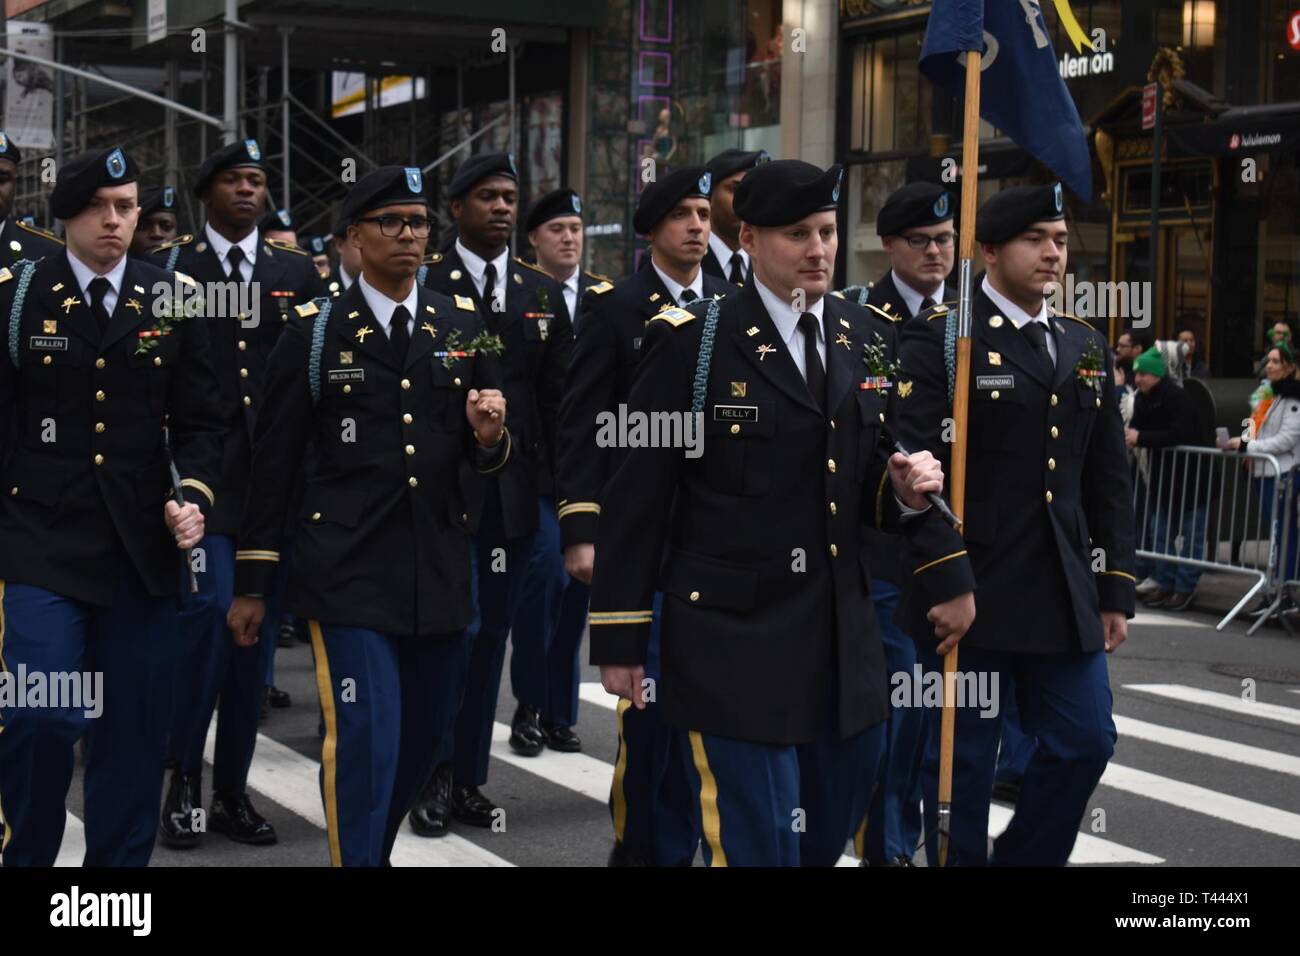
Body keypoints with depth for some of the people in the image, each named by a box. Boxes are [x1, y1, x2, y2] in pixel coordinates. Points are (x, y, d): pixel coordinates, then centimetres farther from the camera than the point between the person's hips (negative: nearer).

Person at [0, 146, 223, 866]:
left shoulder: (174, 299, 6)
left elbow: (199, 421, 9)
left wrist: (194, 494, -8)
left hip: (141, 544, 2)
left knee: (134, 725, 6)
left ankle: (117, 857, 21)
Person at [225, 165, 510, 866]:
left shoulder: (463, 327, 9)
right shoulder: (314, 331, 1)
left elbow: (484, 458, 16)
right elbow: (273, 462, 2)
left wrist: (489, 436, -10)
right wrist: (252, 584, 2)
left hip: (441, 570, 4)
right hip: (349, 572, -4)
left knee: (424, 737, 14)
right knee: (363, 739, -12)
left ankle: (376, 845, 36)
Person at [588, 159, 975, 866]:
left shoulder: (867, 342, 9)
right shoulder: (691, 341, -7)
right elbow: (636, 497, -6)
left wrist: (905, 487, -7)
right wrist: (618, 641, -6)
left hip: (844, 642, 6)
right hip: (734, 643, -6)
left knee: (827, 839, 15)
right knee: (757, 845, -3)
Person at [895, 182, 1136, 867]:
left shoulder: (1087, 347, 14)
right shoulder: (941, 339, -6)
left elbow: (1108, 480, 15)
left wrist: (1115, 588, 12)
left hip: (1065, 591, 6)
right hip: (973, 588, -6)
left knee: (1084, 743, 8)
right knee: (963, 757, 3)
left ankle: (1025, 859, 27)